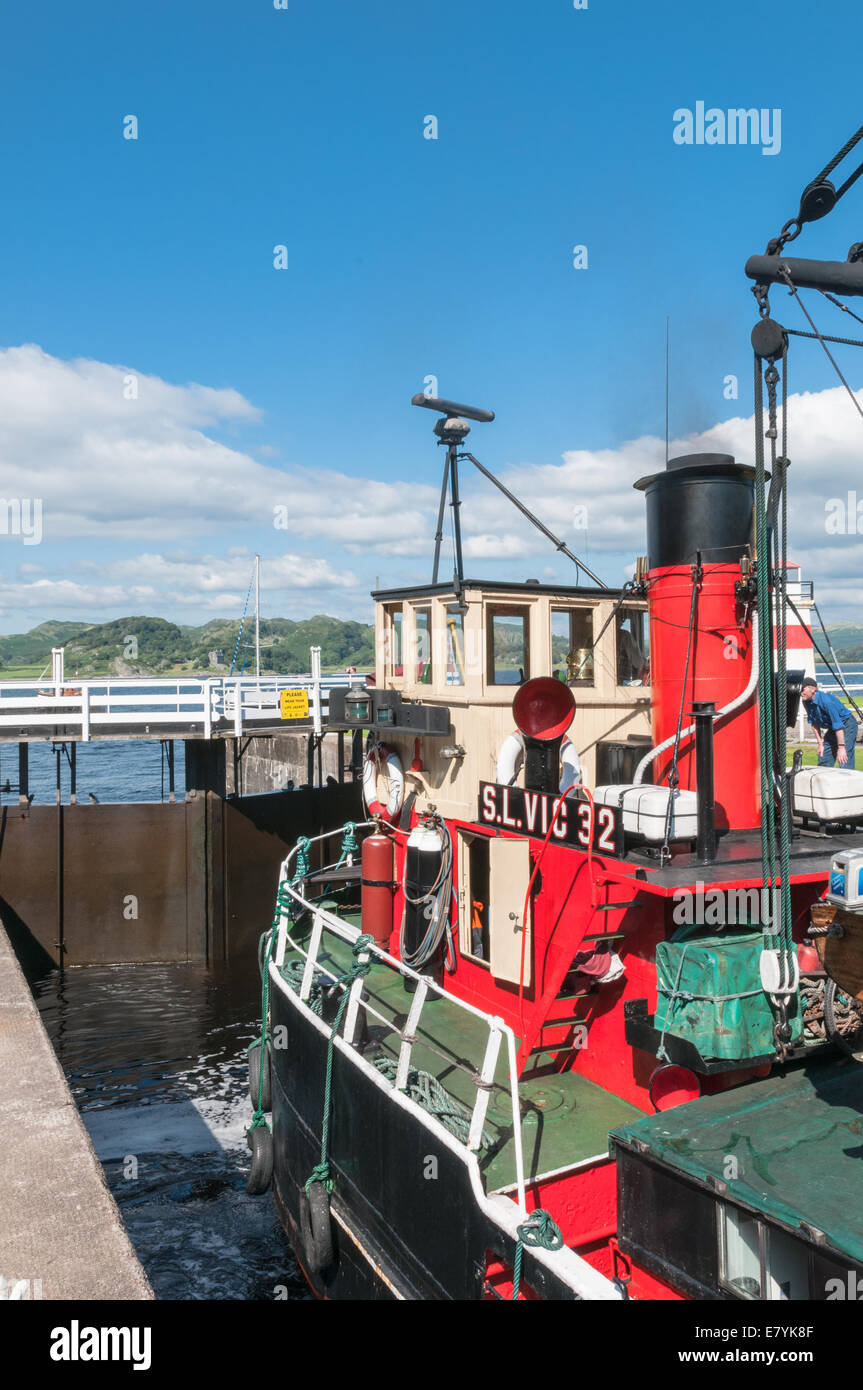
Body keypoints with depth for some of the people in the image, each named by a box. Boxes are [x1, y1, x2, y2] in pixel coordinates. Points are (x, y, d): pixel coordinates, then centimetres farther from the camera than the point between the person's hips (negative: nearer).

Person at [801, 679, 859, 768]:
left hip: (847, 726, -8)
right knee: (823, 762, 5)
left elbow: (838, 724, -30)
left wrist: (841, 747, -30)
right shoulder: (807, 702, -7)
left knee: (844, 762, -18)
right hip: (831, 729, 8)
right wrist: (820, 743, 3)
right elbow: (814, 723, 6)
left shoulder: (825, 700, -30)